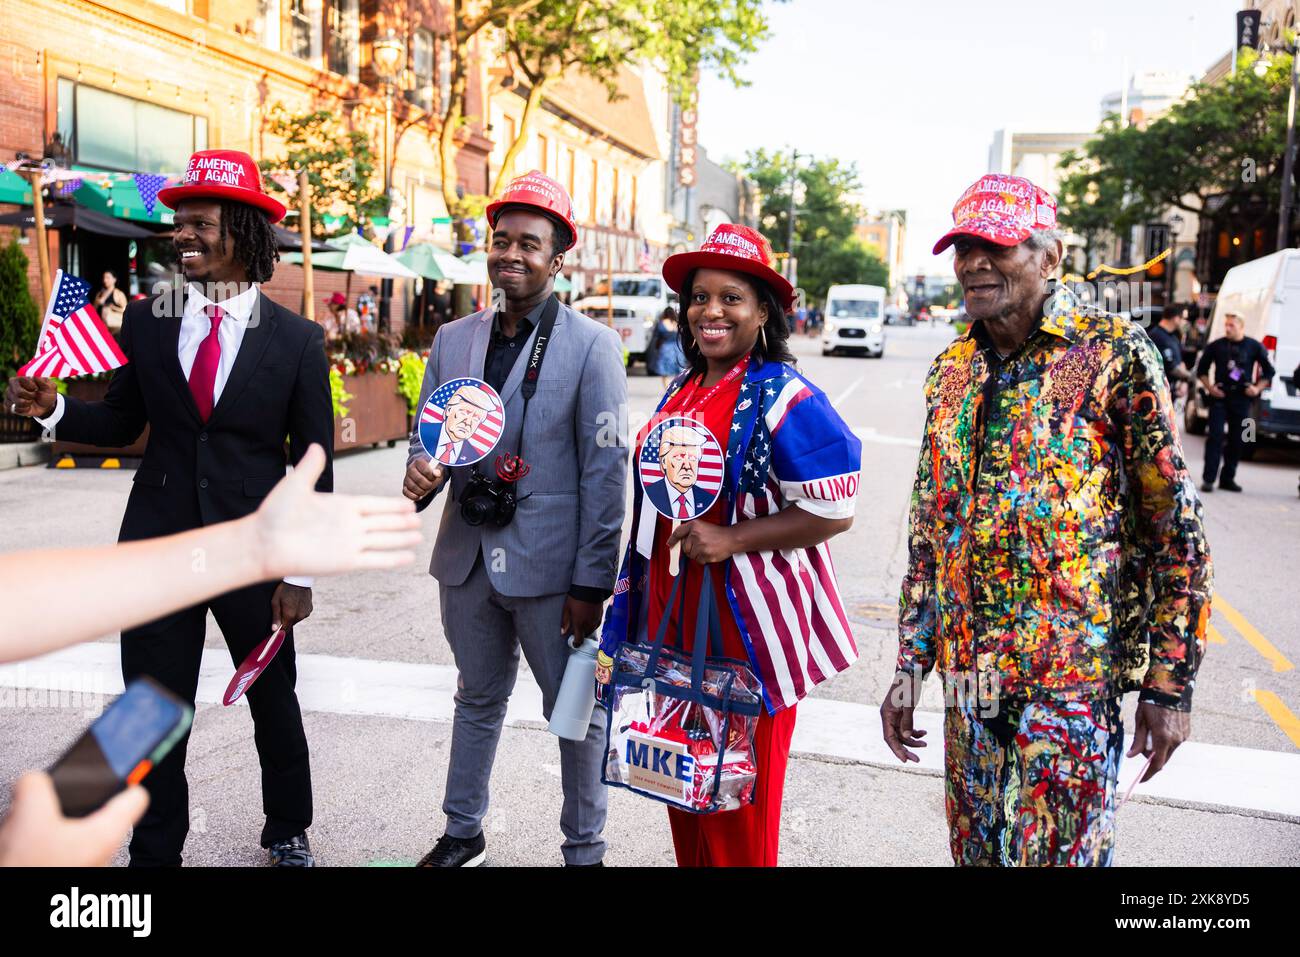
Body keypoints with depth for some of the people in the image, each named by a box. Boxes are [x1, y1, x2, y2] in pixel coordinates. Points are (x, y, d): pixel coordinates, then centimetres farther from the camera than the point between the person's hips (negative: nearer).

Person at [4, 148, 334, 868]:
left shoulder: (298, 341, -7)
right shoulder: (145, 320, 1)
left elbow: (314, 467, -5)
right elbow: (121, 422, 12)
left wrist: (300, 575, -6)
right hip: (158, 545, 2)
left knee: (274, 703, 15)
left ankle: (287, 835, 39)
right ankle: (155, 851, 31)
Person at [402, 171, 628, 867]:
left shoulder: (592, 346, -8)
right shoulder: (453, 339, 6)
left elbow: (605, 471, -10)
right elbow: (430, 433, 13)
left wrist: (592, 581, -13)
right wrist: (421, 471, -12)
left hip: (550, 565, -4)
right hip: (467, 556, 5)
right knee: (477, 698, 21)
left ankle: (584, 850, 29)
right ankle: (463, 831, 40)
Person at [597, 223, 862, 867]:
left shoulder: (784, 397, -13)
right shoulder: (681, 392, 11)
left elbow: (833, 511, -16)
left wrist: (730, 539, -23)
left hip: (746, 623, -7)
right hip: (673, 614, 7)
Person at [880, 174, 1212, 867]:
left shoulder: (1114, 353, -7)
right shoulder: (950, 370, 9)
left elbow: (1177, 529, -7)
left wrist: (1169, 685, -9)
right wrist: (911, 666, 10)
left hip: (1075, 675, -5)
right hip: (968, 677, 6)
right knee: (975, 853, 16)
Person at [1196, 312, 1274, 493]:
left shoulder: (1254, 347, 3)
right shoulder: (1216, 346, 2)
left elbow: (1269, 371, 12)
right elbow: (1201, 369, 12)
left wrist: (1258, 388, 1)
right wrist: (1209, 387, 0)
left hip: (1242, 398, 2)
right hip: (1220, 397, -2)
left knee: (1237, 440, 6)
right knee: (1214, 437, -9)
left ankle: (1228, 478, 16)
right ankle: (1208, 479, -8)